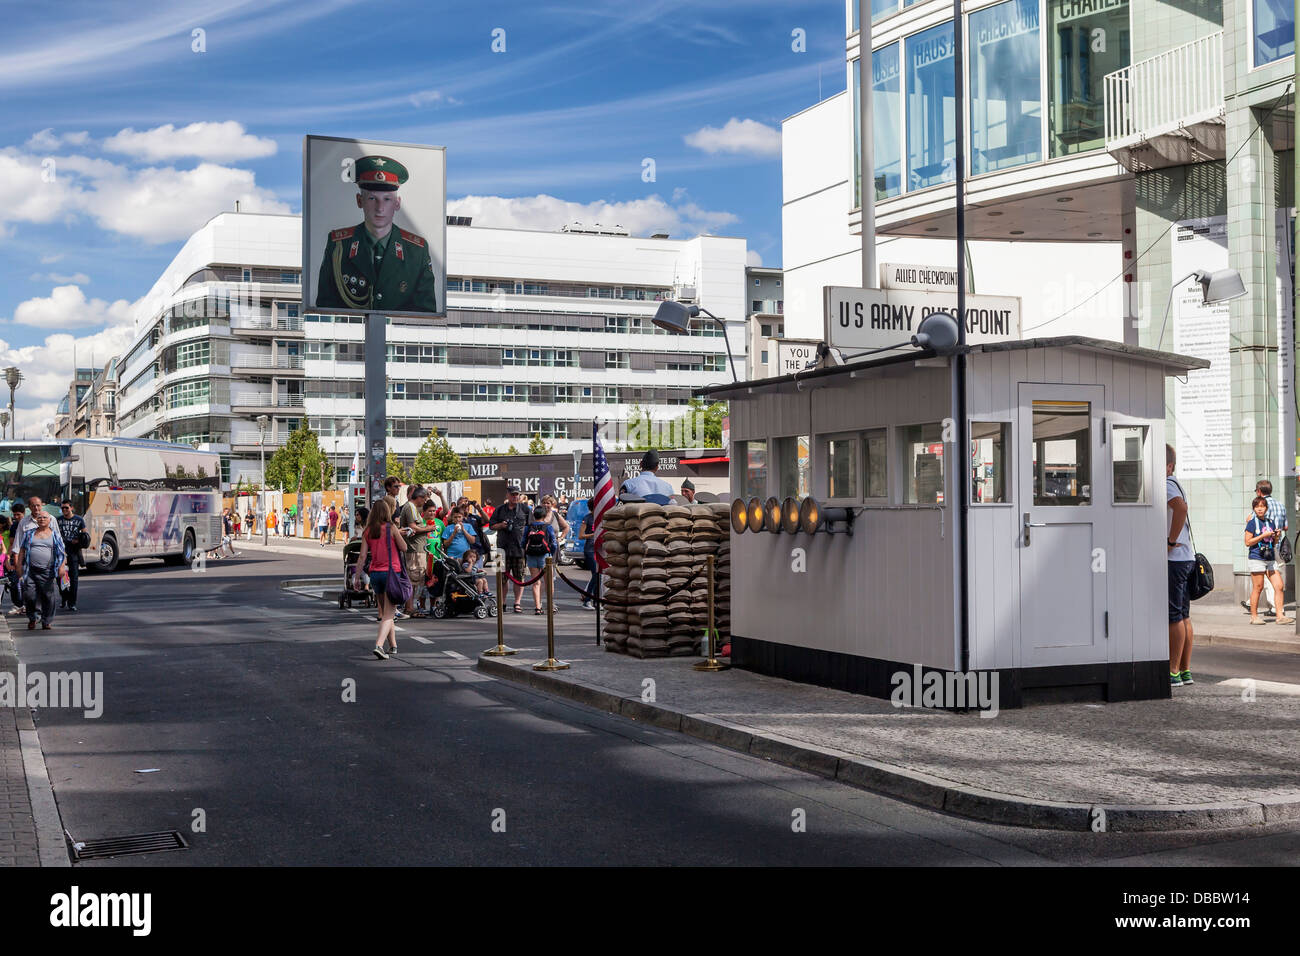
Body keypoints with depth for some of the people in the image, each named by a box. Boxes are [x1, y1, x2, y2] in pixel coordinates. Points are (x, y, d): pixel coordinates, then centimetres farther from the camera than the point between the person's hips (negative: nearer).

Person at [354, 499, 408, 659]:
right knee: (388, 614, -5)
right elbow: (404, 548, -2)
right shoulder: (391, 528, -8)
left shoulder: (368, 531, 3)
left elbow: (362, 556, 2)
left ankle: (393, 645, 28)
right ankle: (379, 645, -23)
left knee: (385, 611, 19)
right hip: (391, 572, -4)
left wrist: (357, 577, 6)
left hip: (375, 574, 4)